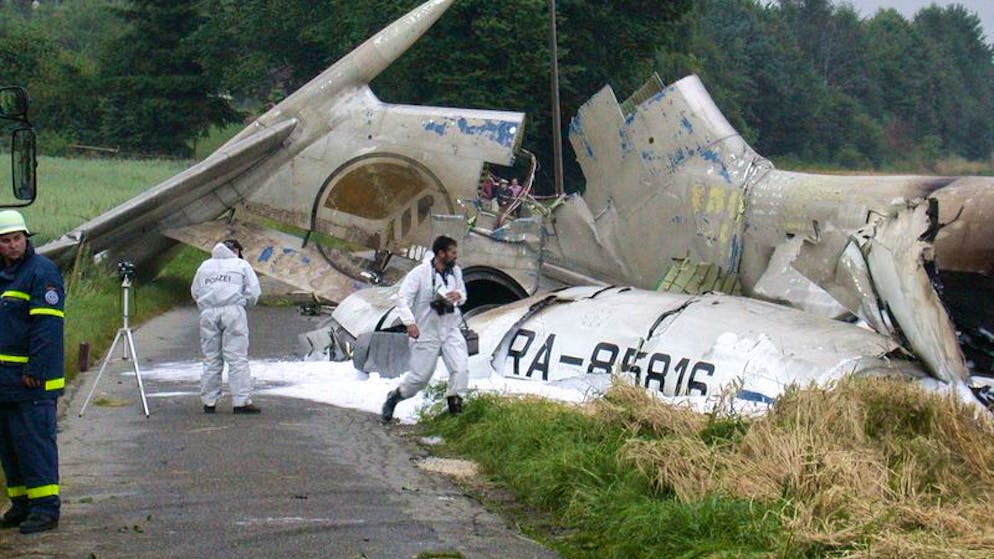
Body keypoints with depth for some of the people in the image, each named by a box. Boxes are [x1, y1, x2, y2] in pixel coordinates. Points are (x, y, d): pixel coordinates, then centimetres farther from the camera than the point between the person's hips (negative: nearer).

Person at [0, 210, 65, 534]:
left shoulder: (42, 272, -9)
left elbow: (47, 327, -16)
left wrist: (34, 371, -21)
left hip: (32, 379, -8)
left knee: (35, 441, -8)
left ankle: (45, 507, -6)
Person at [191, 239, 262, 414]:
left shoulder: (205, 266, 21)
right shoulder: (241, 265, 10)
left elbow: (195, 291, 21)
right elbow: (253, 292, 4)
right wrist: (243, 302, 20)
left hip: (208, 313, 4)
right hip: (232, 310, -4)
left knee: (211, 359, 8)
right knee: (237, 359, -4)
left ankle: (209, 402, 8)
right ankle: (242, 401, -9)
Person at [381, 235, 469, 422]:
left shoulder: (455, 271, 1)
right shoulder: (420, 273, -16)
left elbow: (462, 293, 17)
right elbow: (403, 297, -17)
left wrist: (459, 296, -9)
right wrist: (409, 322, -28)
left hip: (450, 330, 4)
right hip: (426, 333, -4)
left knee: (461, 368, -13)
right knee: (420, 376, 5)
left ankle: (455, 405, -1)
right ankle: (394, 397, 31)